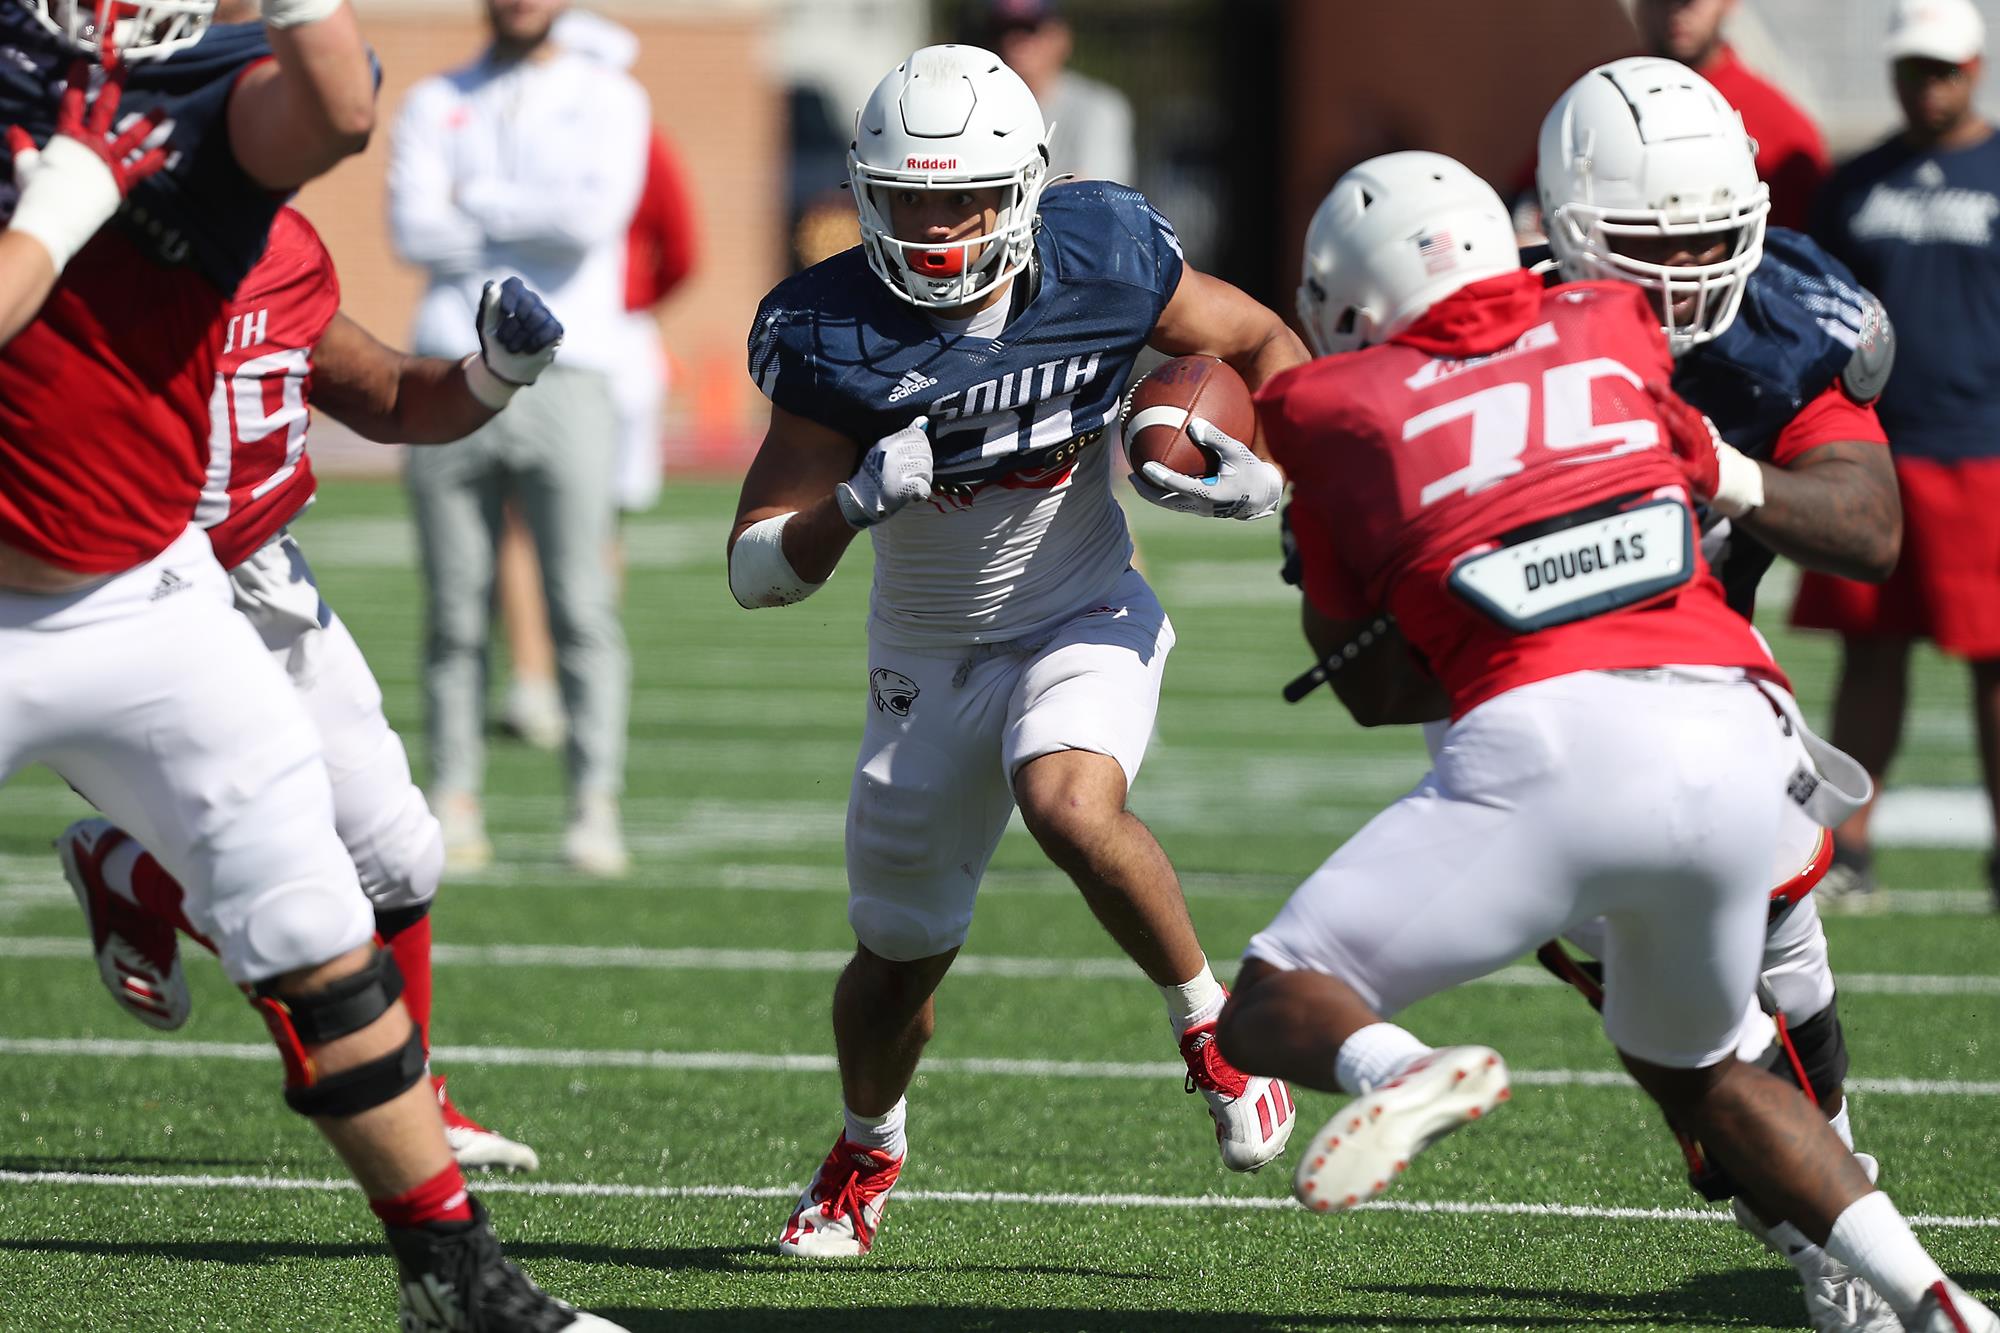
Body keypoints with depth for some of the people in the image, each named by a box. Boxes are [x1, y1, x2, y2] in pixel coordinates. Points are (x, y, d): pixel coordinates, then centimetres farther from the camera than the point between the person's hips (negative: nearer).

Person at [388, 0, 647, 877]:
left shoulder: (608, 100, 9)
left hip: (565, 378, -2)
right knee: (454, 610, 0)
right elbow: (414, 230, -1)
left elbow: (594, 215, -9)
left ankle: (594, 805, -5)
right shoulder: (435, 105, 14)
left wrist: (477, 200, -1)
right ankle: (454, 801, 4)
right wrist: (536, 224, -3)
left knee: (582, 606, -8)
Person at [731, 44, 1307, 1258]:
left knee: (1072, 806, -34)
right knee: (898, 961, 11)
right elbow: (758, 571, -20)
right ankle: (867, 1151, 43)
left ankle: (1214, 1030, -11)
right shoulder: (836, 338, -20)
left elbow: (1268, 347, 1)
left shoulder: (1104, 266, -18)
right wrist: (858, 504, -39)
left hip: (1086, 621, -2)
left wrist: (1265, 474, -18)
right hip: (933, 652, 2)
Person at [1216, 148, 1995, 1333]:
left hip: (1554, 745, -4)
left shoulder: (1337, 408, 15)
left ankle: (1402, 1070, -28)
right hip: (1735, 745, 4)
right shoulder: (1610, 329, 22)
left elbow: (1377, 688, 17)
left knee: (1274, 1008, 6)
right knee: (1694, 1067, 28)